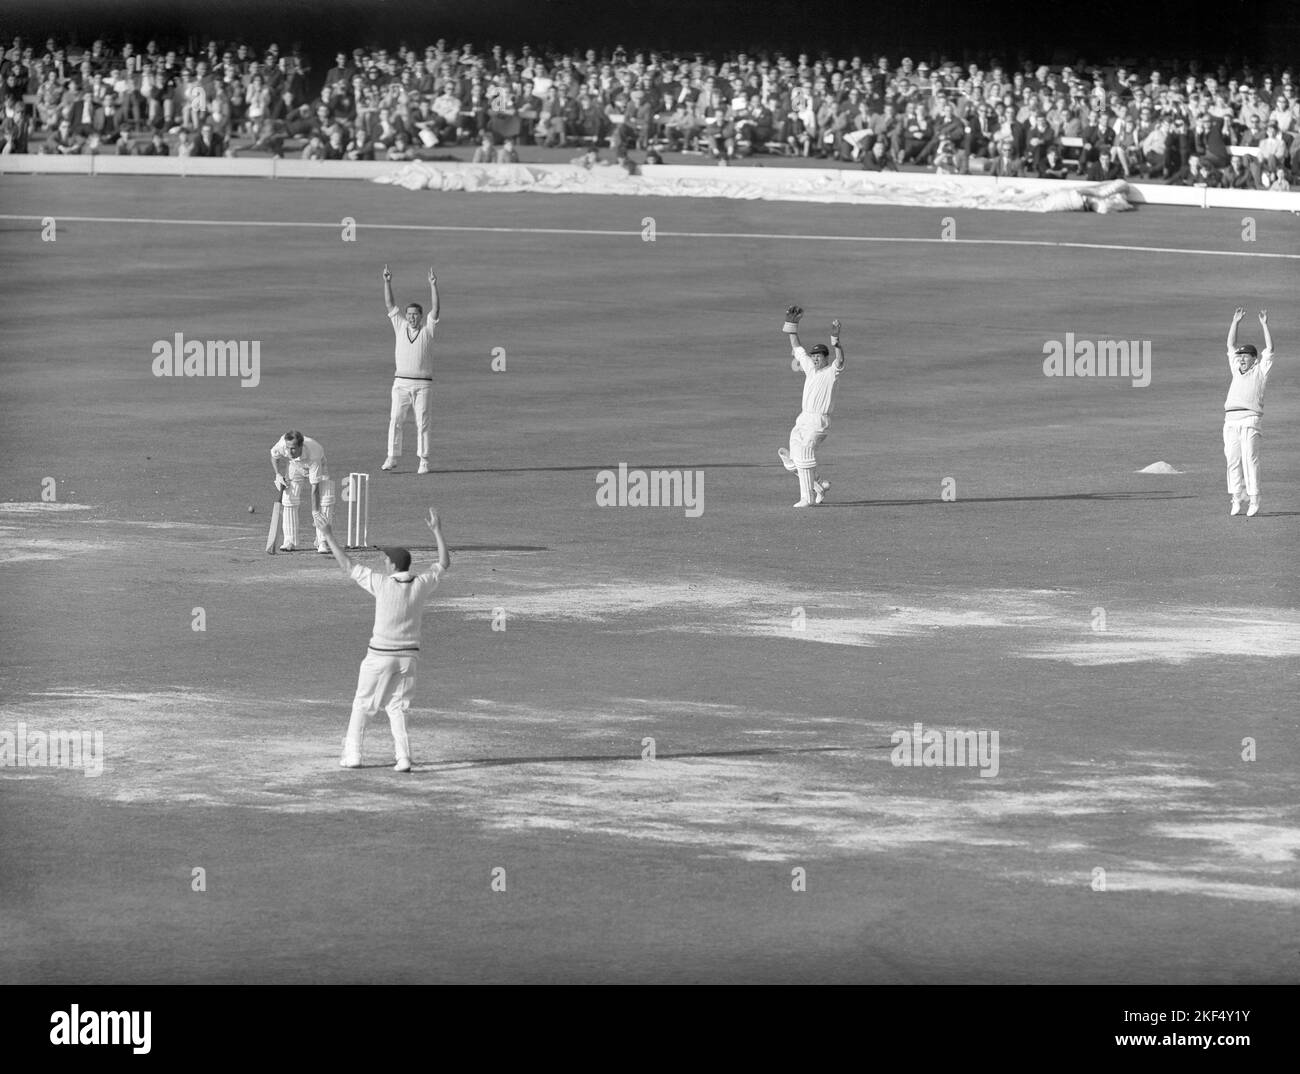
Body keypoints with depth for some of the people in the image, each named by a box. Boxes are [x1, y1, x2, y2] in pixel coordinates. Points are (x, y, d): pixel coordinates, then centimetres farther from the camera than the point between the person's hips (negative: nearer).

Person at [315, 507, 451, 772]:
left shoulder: (382, 583, -17)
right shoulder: (421, 584, -7)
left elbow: (347, 566, -11)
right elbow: (445, 564, 11)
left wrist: (329, 537, -6)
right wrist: (437, 531, 16)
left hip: (380, 656, -4)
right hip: (409, 656, 4)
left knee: (362, 705, 11)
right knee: (397, 708, 12)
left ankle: (353, 755, 12)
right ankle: (403, 758, -2)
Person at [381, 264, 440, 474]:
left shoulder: (427, 329, 4)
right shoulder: (400, 327, 10)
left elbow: (435, 309, -7)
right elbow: (390, 305, 6)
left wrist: (433, 286, -17)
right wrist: (387, 283, -4)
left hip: (423, 384, -2)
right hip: (401, 383, 2)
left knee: (423, 423, 0)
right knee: (395, 420, -6)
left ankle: (424, 461, 3)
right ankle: (392, 458, -4)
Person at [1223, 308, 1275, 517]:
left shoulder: (1259, 371, 10)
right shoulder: (1237, 370, 23)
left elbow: (1269, 349, 3)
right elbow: (1231, 346, 25)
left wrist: (1264, 325, 2)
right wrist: (1235, 322, 20)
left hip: (1250, 419, -6)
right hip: (1230, 419, 6)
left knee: (1250, 459, -11)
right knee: (1233, 460, 1)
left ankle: (1254, 502, -12)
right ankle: (1237, 499, 5)